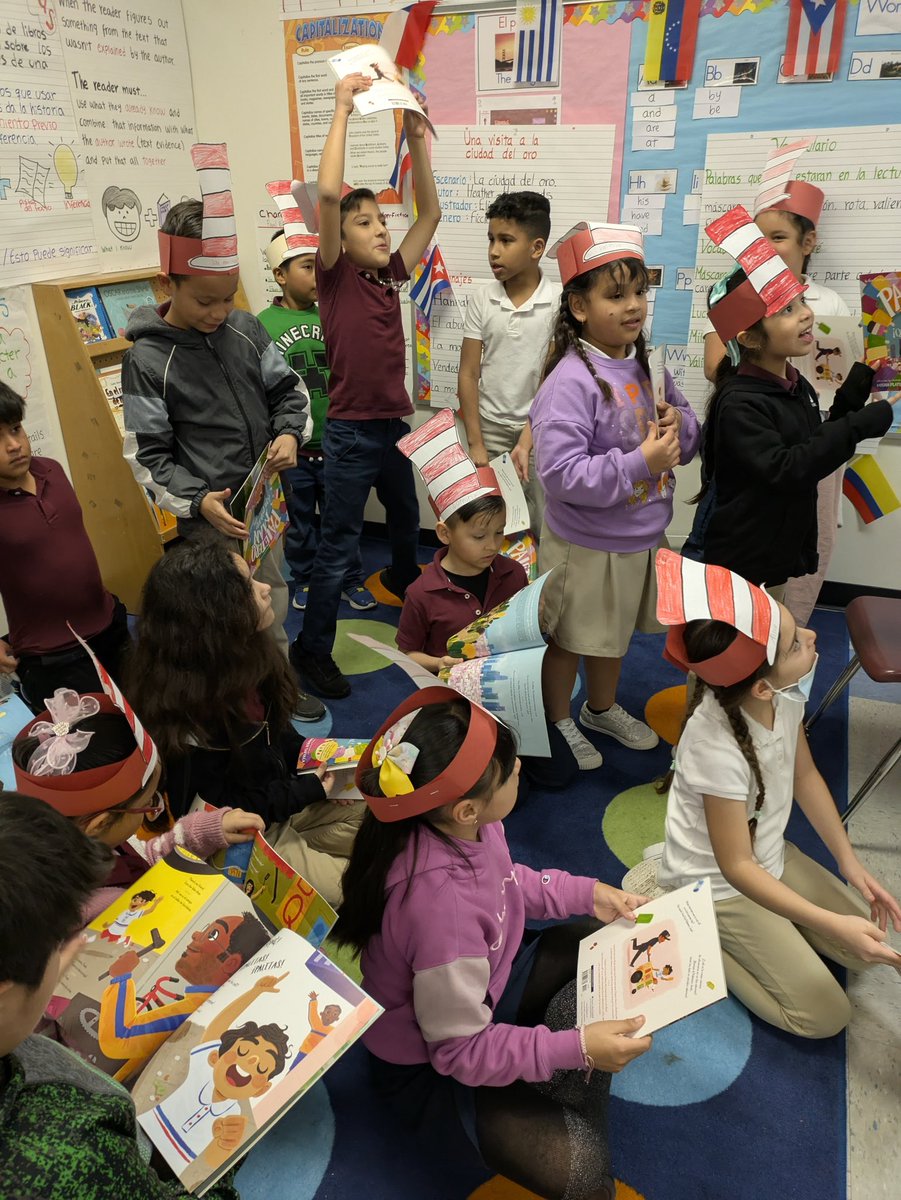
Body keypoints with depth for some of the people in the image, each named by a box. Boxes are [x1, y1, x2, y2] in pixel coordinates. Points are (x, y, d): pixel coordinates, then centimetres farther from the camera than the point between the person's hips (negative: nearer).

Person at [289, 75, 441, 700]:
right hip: (351, 433, -7)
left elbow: (430, 213, 10)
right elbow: (328, 192, -23)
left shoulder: (391, 275, 7)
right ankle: (312, 648, 12)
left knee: (407, 520, 27)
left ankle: (404, 582, 56)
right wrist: (343, 109, -18)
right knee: (340, 547, -1)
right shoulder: (335, 276, -9)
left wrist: (417, 139, 3)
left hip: (397, 425, 7)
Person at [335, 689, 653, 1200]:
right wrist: (576, 1049, -28)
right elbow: (462, 1051, -26)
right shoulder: (441, 907, -41)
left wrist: (588, 893, -5)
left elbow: (508, 882, 4)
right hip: (433, 1067, -7)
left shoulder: (459, 823, -19)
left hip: (480, 983, 8)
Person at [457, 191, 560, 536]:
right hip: (491, 429, 2)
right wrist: (476, 444, -4)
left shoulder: (559, 302, -8)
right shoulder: (481, 300, -1)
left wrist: (527, 441, -16)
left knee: (545, 529, 2)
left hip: (540, 431, -2)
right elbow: (469, 374, 0)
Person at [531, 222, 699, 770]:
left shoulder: (648, 366, 1)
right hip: (586, 546, -7)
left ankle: (602, 708, 50)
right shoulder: (572, 380, -24)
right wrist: (639, 463, -30)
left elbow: (689, 436, 13)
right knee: (570, 639, 14)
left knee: (615, 631, 26)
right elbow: (560, 474, -31)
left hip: (641, 538, 8)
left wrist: (678, 424, -11)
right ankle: (558, 723, 38)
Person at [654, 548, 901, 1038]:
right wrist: (833, 924, -31)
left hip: (771, 856, 7)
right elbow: (736, 867, -27)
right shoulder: (717, 748, -38)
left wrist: (852, 865, -1)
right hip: (719, 887, -7)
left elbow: (805, 776, 0)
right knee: (826, 1016, -2)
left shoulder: (787, 693, -18)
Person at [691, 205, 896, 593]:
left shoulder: (797, 386, 5)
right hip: (738, 560, -8)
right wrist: (858, 426, -24)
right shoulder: (739, 403, -22)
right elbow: (782, 471, -29)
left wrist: (849, 401, 1)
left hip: (784, 549, 8)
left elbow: (816, 448, 15)